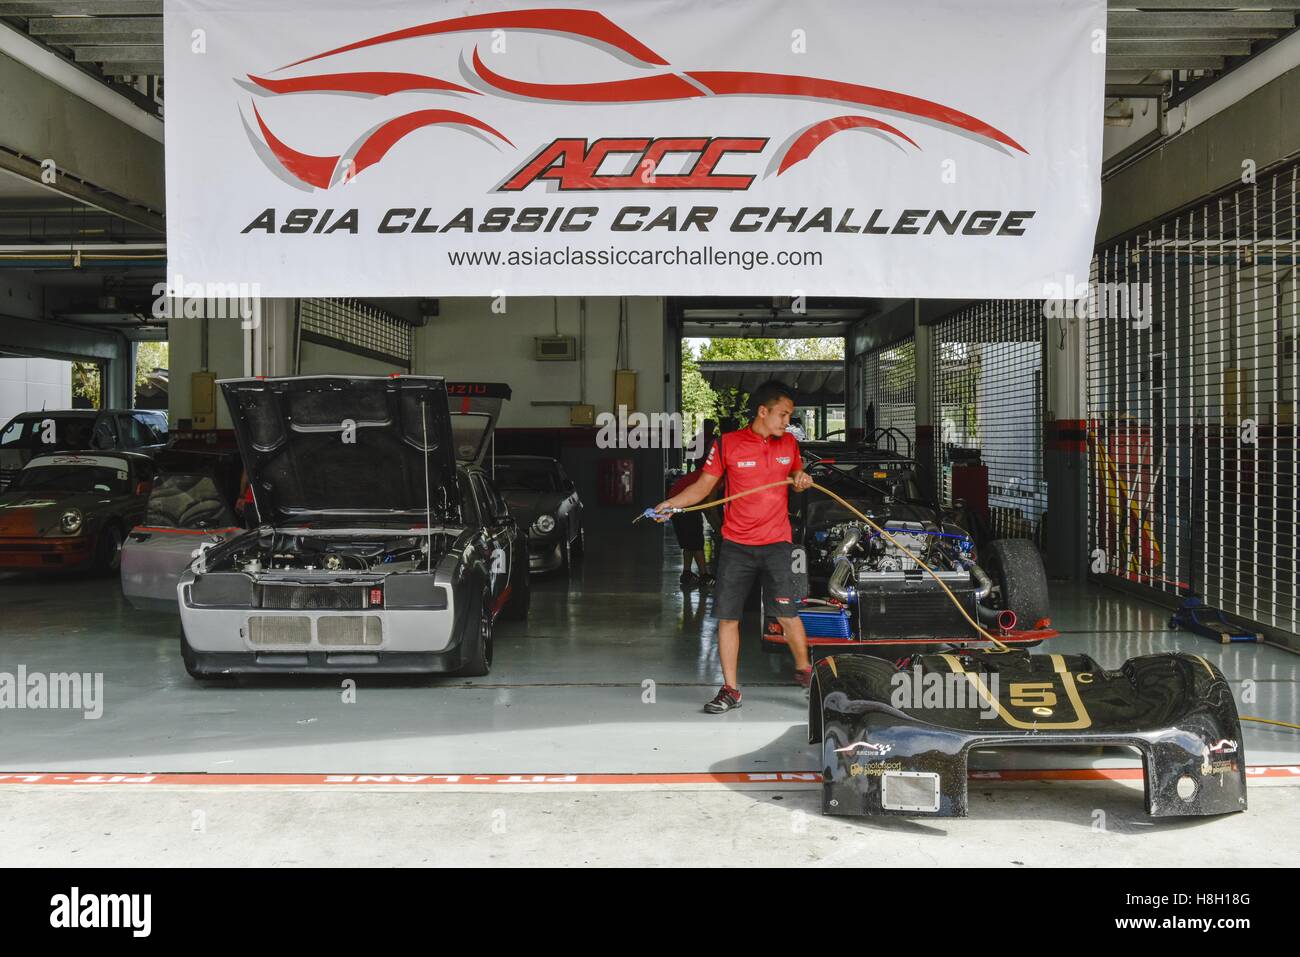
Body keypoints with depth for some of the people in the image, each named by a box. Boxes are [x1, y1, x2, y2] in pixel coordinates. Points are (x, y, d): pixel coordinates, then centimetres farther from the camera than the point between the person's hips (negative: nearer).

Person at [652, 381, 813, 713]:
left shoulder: (789, 443, 6)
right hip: (736, 545, -1)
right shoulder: (728, 444, -6)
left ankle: (803, 669, 26)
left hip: (777, 543, 2)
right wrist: (671, 503, -16)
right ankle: (730, 690, 13)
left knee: (788, 613, 1)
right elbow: (703, 486, -1)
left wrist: (801, 480, -2)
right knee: (727, 618, 1)